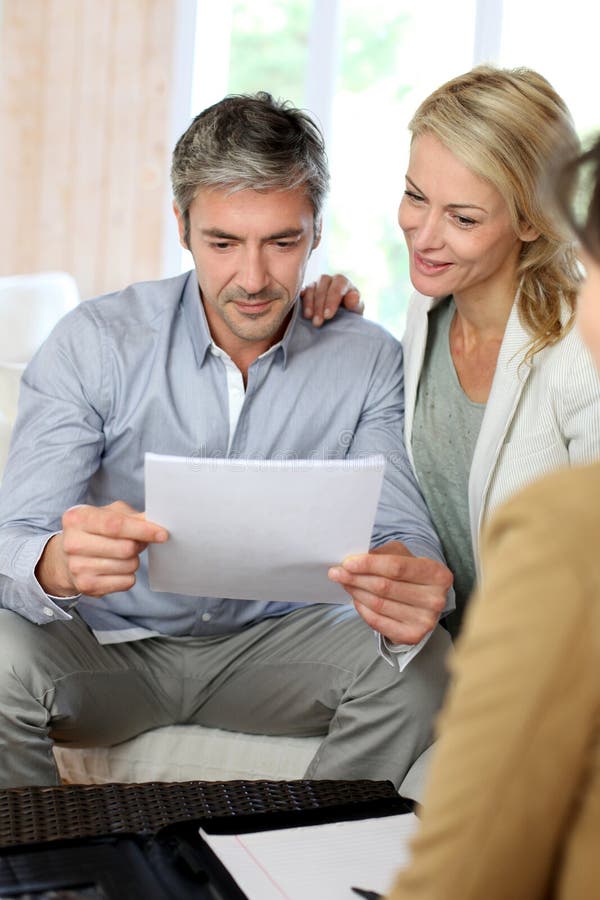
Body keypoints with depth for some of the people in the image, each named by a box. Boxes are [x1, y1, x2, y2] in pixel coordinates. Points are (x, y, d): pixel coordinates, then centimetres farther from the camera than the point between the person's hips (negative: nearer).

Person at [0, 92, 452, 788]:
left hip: (268, 643, 2)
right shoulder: (93, 344, -13)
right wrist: (59, 565, -45)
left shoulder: (364, 358, -7)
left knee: (421, 661, -23)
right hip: (110, 644, -1)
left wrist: (413, 584, -39)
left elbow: (400, 532, -12)